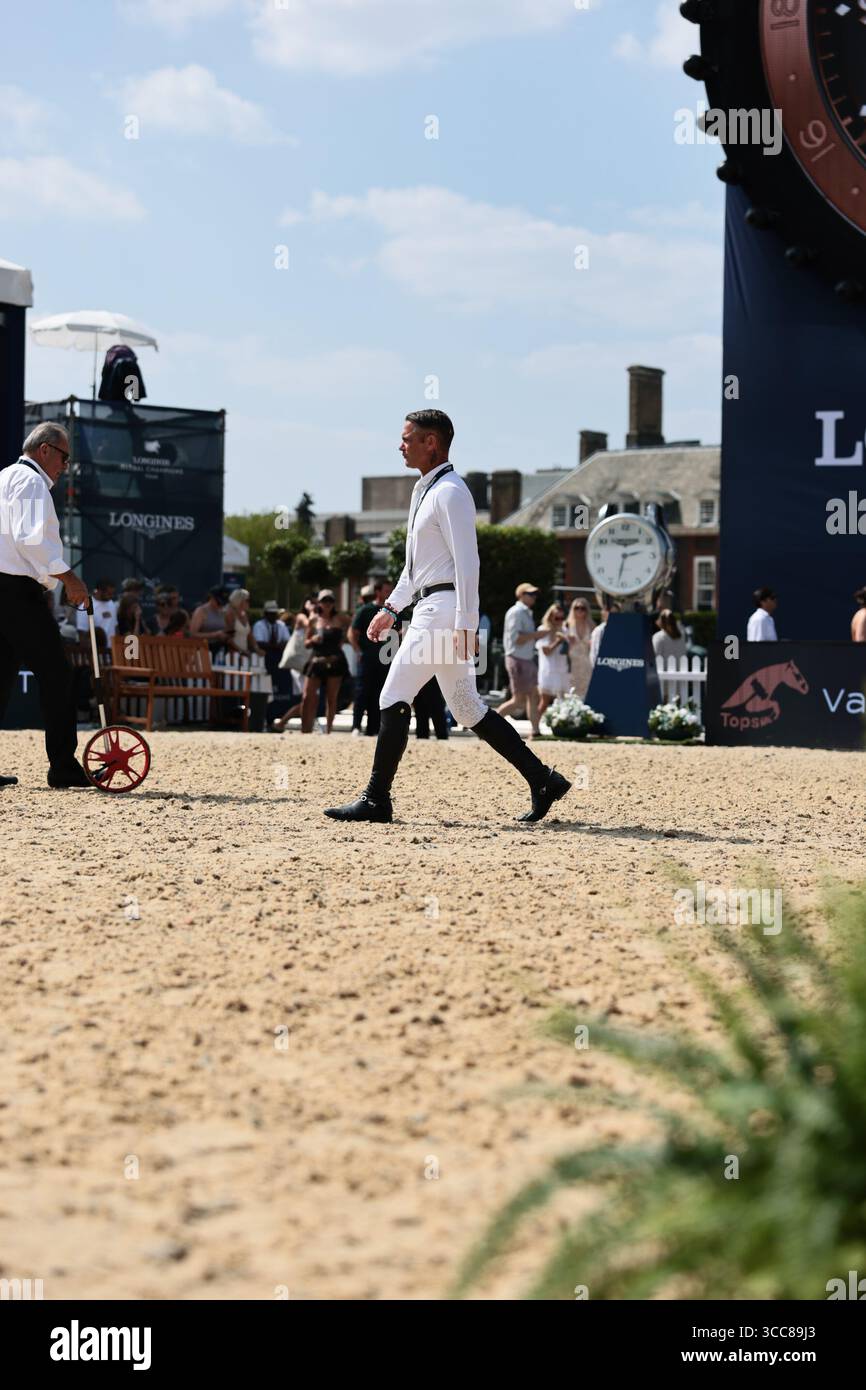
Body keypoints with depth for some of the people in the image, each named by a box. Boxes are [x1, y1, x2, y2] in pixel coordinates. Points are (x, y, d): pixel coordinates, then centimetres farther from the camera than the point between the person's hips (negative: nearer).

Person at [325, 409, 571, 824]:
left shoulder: (449, 492, -12)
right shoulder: (424, 490, 19)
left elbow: (467, 562, -19)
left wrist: (465, 625, -24)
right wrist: (390, 609, 23)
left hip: (445, 609, -10)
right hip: (429, 610, 10)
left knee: (394, 699, -8)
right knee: (467, 709, 10)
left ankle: (376, 801, -4)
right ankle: (542, 780, 12)